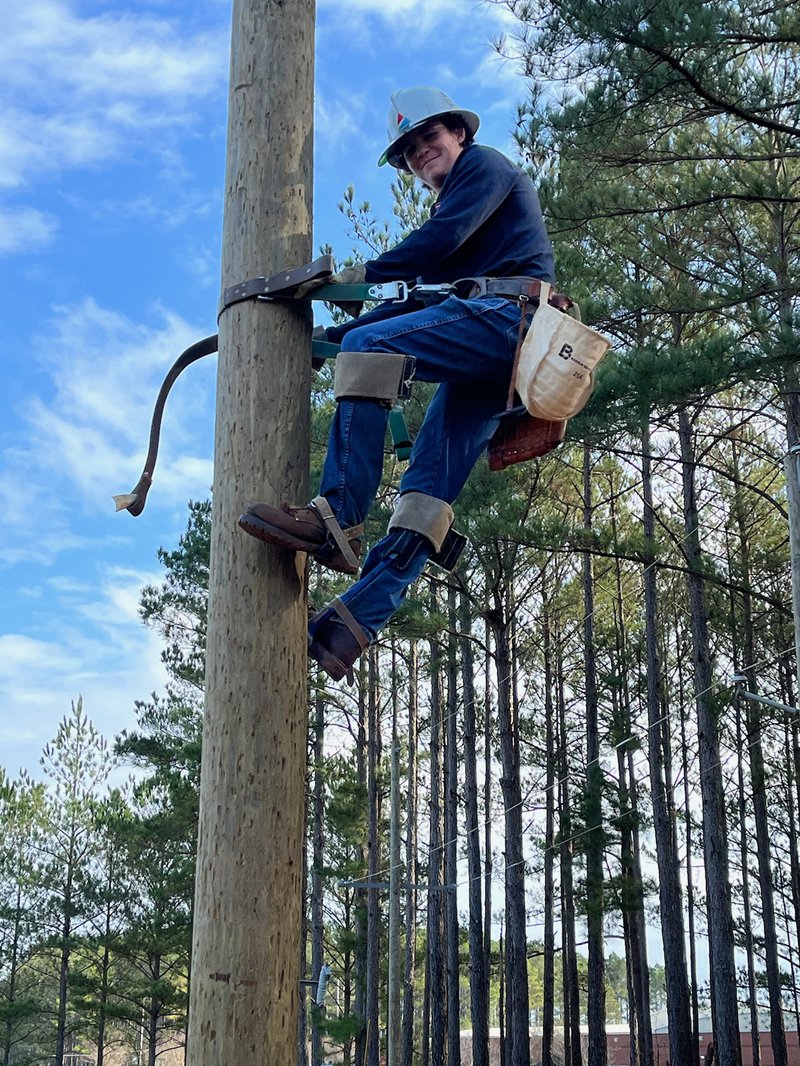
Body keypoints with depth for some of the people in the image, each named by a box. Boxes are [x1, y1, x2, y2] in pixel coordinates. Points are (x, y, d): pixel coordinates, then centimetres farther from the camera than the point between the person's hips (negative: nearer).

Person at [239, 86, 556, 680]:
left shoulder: (485, 164, 11)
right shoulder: (451, 221, 37)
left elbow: (443, 238, -8)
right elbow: (417, 303, 33)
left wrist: (365, 274, -3)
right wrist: (326, 339, 27)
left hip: (506, 313, -9)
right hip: (490, 364, 9)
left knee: (369, 346, -25)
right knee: (431, 481, -6)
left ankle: (337, 521, -33)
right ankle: (359, 618, -16)